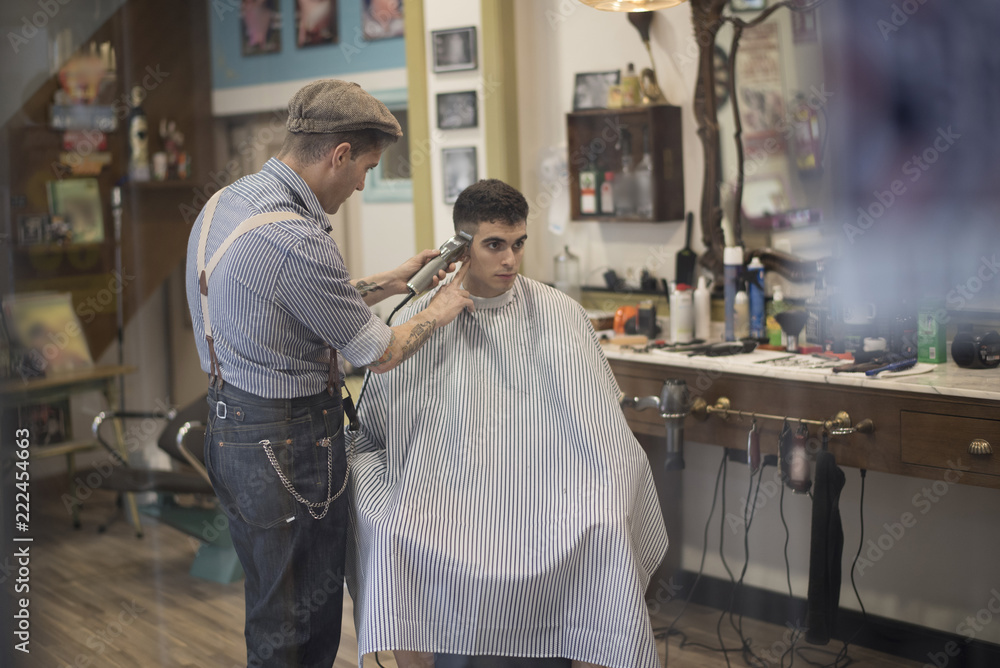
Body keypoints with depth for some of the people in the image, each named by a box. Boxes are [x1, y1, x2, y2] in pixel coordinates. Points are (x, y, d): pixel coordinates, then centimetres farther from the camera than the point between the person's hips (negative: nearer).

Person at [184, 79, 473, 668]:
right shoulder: (293, 239, -27)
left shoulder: (225, 201, 4)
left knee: (274, 605, 22)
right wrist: (440, 310, 3)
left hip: (232, 430, 9)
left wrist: (391, 281, 18)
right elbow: (379, 354, -14)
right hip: (289, 446, -9)